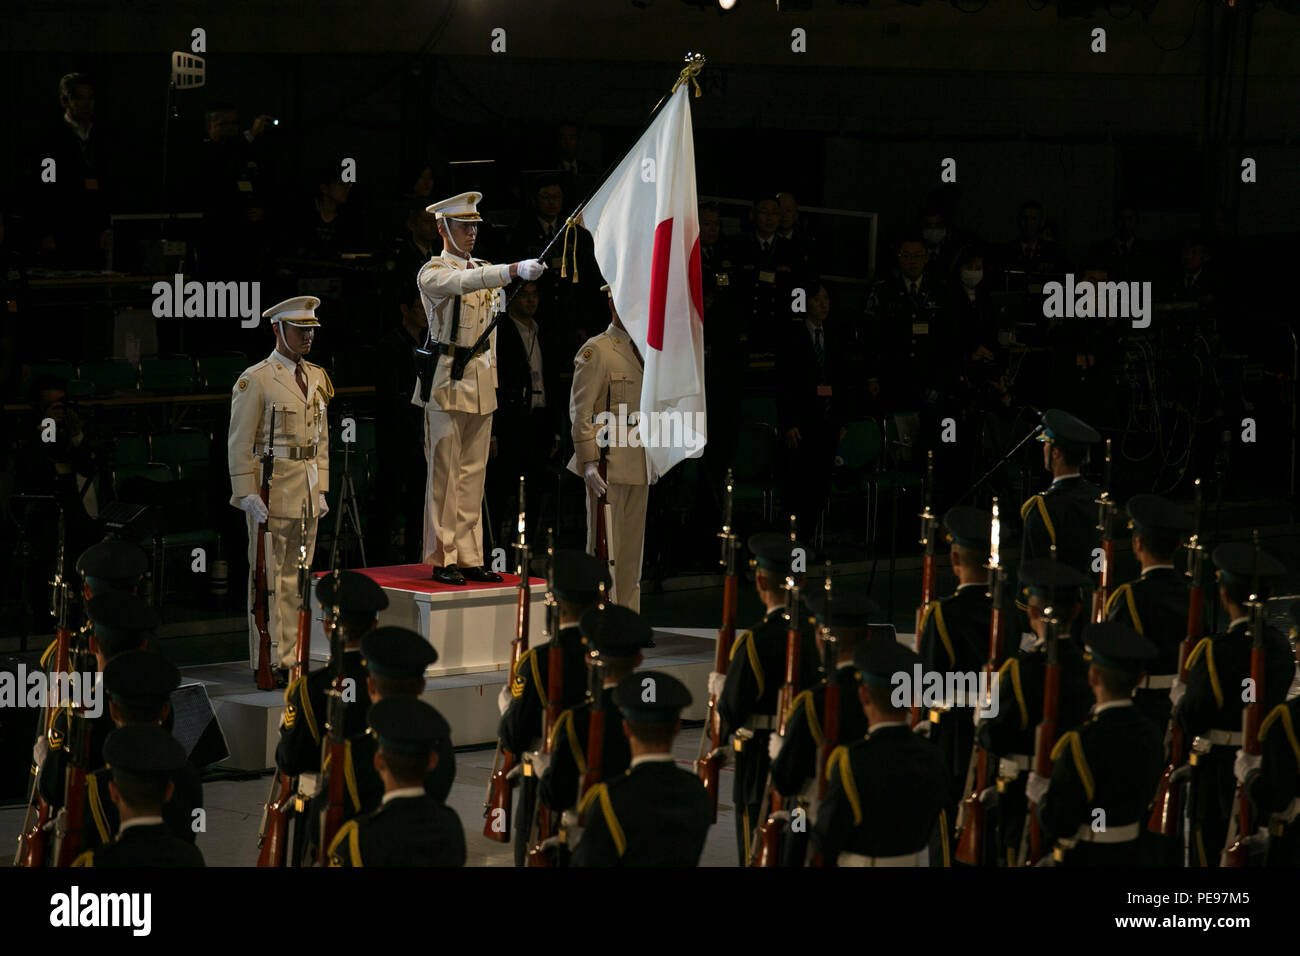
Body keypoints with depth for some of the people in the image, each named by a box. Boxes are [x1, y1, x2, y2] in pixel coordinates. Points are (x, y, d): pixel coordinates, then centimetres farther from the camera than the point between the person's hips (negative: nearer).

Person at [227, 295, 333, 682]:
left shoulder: (316, 378, 13)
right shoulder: (255, 380, -8)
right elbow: (240, 443, -9)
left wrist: (321, 490, 12)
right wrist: (248, 496, -14)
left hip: (307, 492, 7)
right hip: (271, 489, -7)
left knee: (296, 578, 9)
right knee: (269, 577, -2)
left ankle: (290, 658, 14)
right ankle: (269, 665, 0)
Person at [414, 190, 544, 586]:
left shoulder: (486, 271, 15)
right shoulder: (433, 273, -7)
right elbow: (463, 283, -29)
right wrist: (515, 270, -40)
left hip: (481, 382, 7)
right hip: (447, 381, -7)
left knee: (474, 472, 7)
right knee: (444, 471, -5)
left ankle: (470, 557, 10)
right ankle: (443, 559, -3)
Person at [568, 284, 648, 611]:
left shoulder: (642, 351, 17)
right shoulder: (595, 351, -7)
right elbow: (580, 412, -12)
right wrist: (588, 463, -19)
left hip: (638, 469, 8)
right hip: (609, 467, -8)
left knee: (631, 551, 10)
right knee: (604, 549, -6)